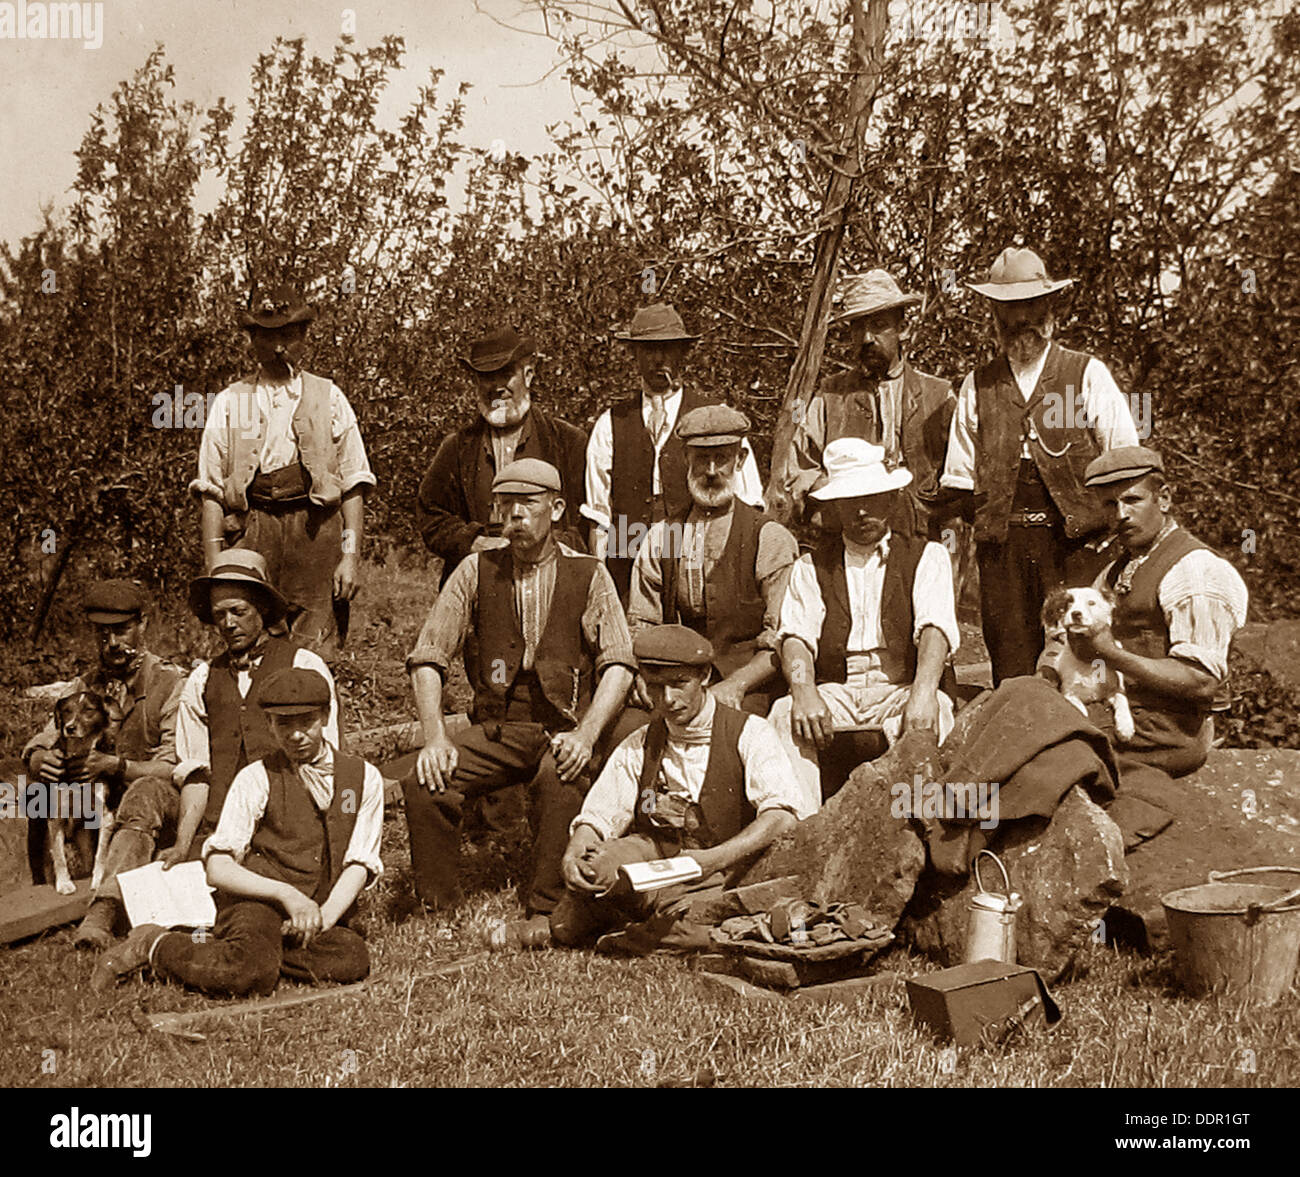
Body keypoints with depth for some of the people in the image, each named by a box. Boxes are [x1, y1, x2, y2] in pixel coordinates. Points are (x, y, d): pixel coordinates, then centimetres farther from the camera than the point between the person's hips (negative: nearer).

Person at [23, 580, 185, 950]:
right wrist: (42, 761, -18)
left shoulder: (170, 683, -3)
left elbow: (178, 768, -9)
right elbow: (35, 750, 8)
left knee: (144, 794, -40)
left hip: (162, 808, -5)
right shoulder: (83, 688, 14)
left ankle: (103, 909, -55)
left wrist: (117, 765, -25)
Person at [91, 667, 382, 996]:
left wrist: (324, 917, -13)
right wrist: (287, 894, -18)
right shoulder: (256, 778, 1)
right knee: (255, 974, -37)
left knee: (354, 960, -32)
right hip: (257, 899, -4)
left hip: (327, 908, 4)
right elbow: (218, 870, -5)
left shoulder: (365, 777, 9)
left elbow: (359, 865, 4)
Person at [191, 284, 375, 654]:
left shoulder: (329, 399, 13)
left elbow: (354, 488, 8)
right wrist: (214, 565, 0)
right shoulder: (228, 403, 14)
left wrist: (351, 557, -2)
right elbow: (211, 492, 10)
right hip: (252, 534, 1)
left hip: (316, 532, 0)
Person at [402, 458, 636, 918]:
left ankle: (544, 914, -19)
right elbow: (427, 658, 6)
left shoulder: (589, 575, 5)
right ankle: (438, 913, -6)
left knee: (561, 782, -36)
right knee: (423, 785, -23)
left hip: (562, 729, -2)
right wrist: (435, 737, -9)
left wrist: (586, 734, -17)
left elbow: (618, 666, -1)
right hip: (495, 728, 3)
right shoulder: (476, 570, 9)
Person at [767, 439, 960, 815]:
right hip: (833, 694, 1)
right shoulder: (811, 566, 17)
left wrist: (924, 691, -27)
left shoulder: (927, 556, 13)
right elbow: (796, 636, 1)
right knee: (784, 712, -29)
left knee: (934, 712, -33)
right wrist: (804, 693, -23)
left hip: (901, 691, -1)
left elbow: (936, 627, -5)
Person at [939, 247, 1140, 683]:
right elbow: (960, 477, 15)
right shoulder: (977, 386, 13)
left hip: (1076, 543, -2)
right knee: (1010, 676, 0)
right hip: (1003, 546, 2)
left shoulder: (1089, 374, 7)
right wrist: (993, 517, 4)